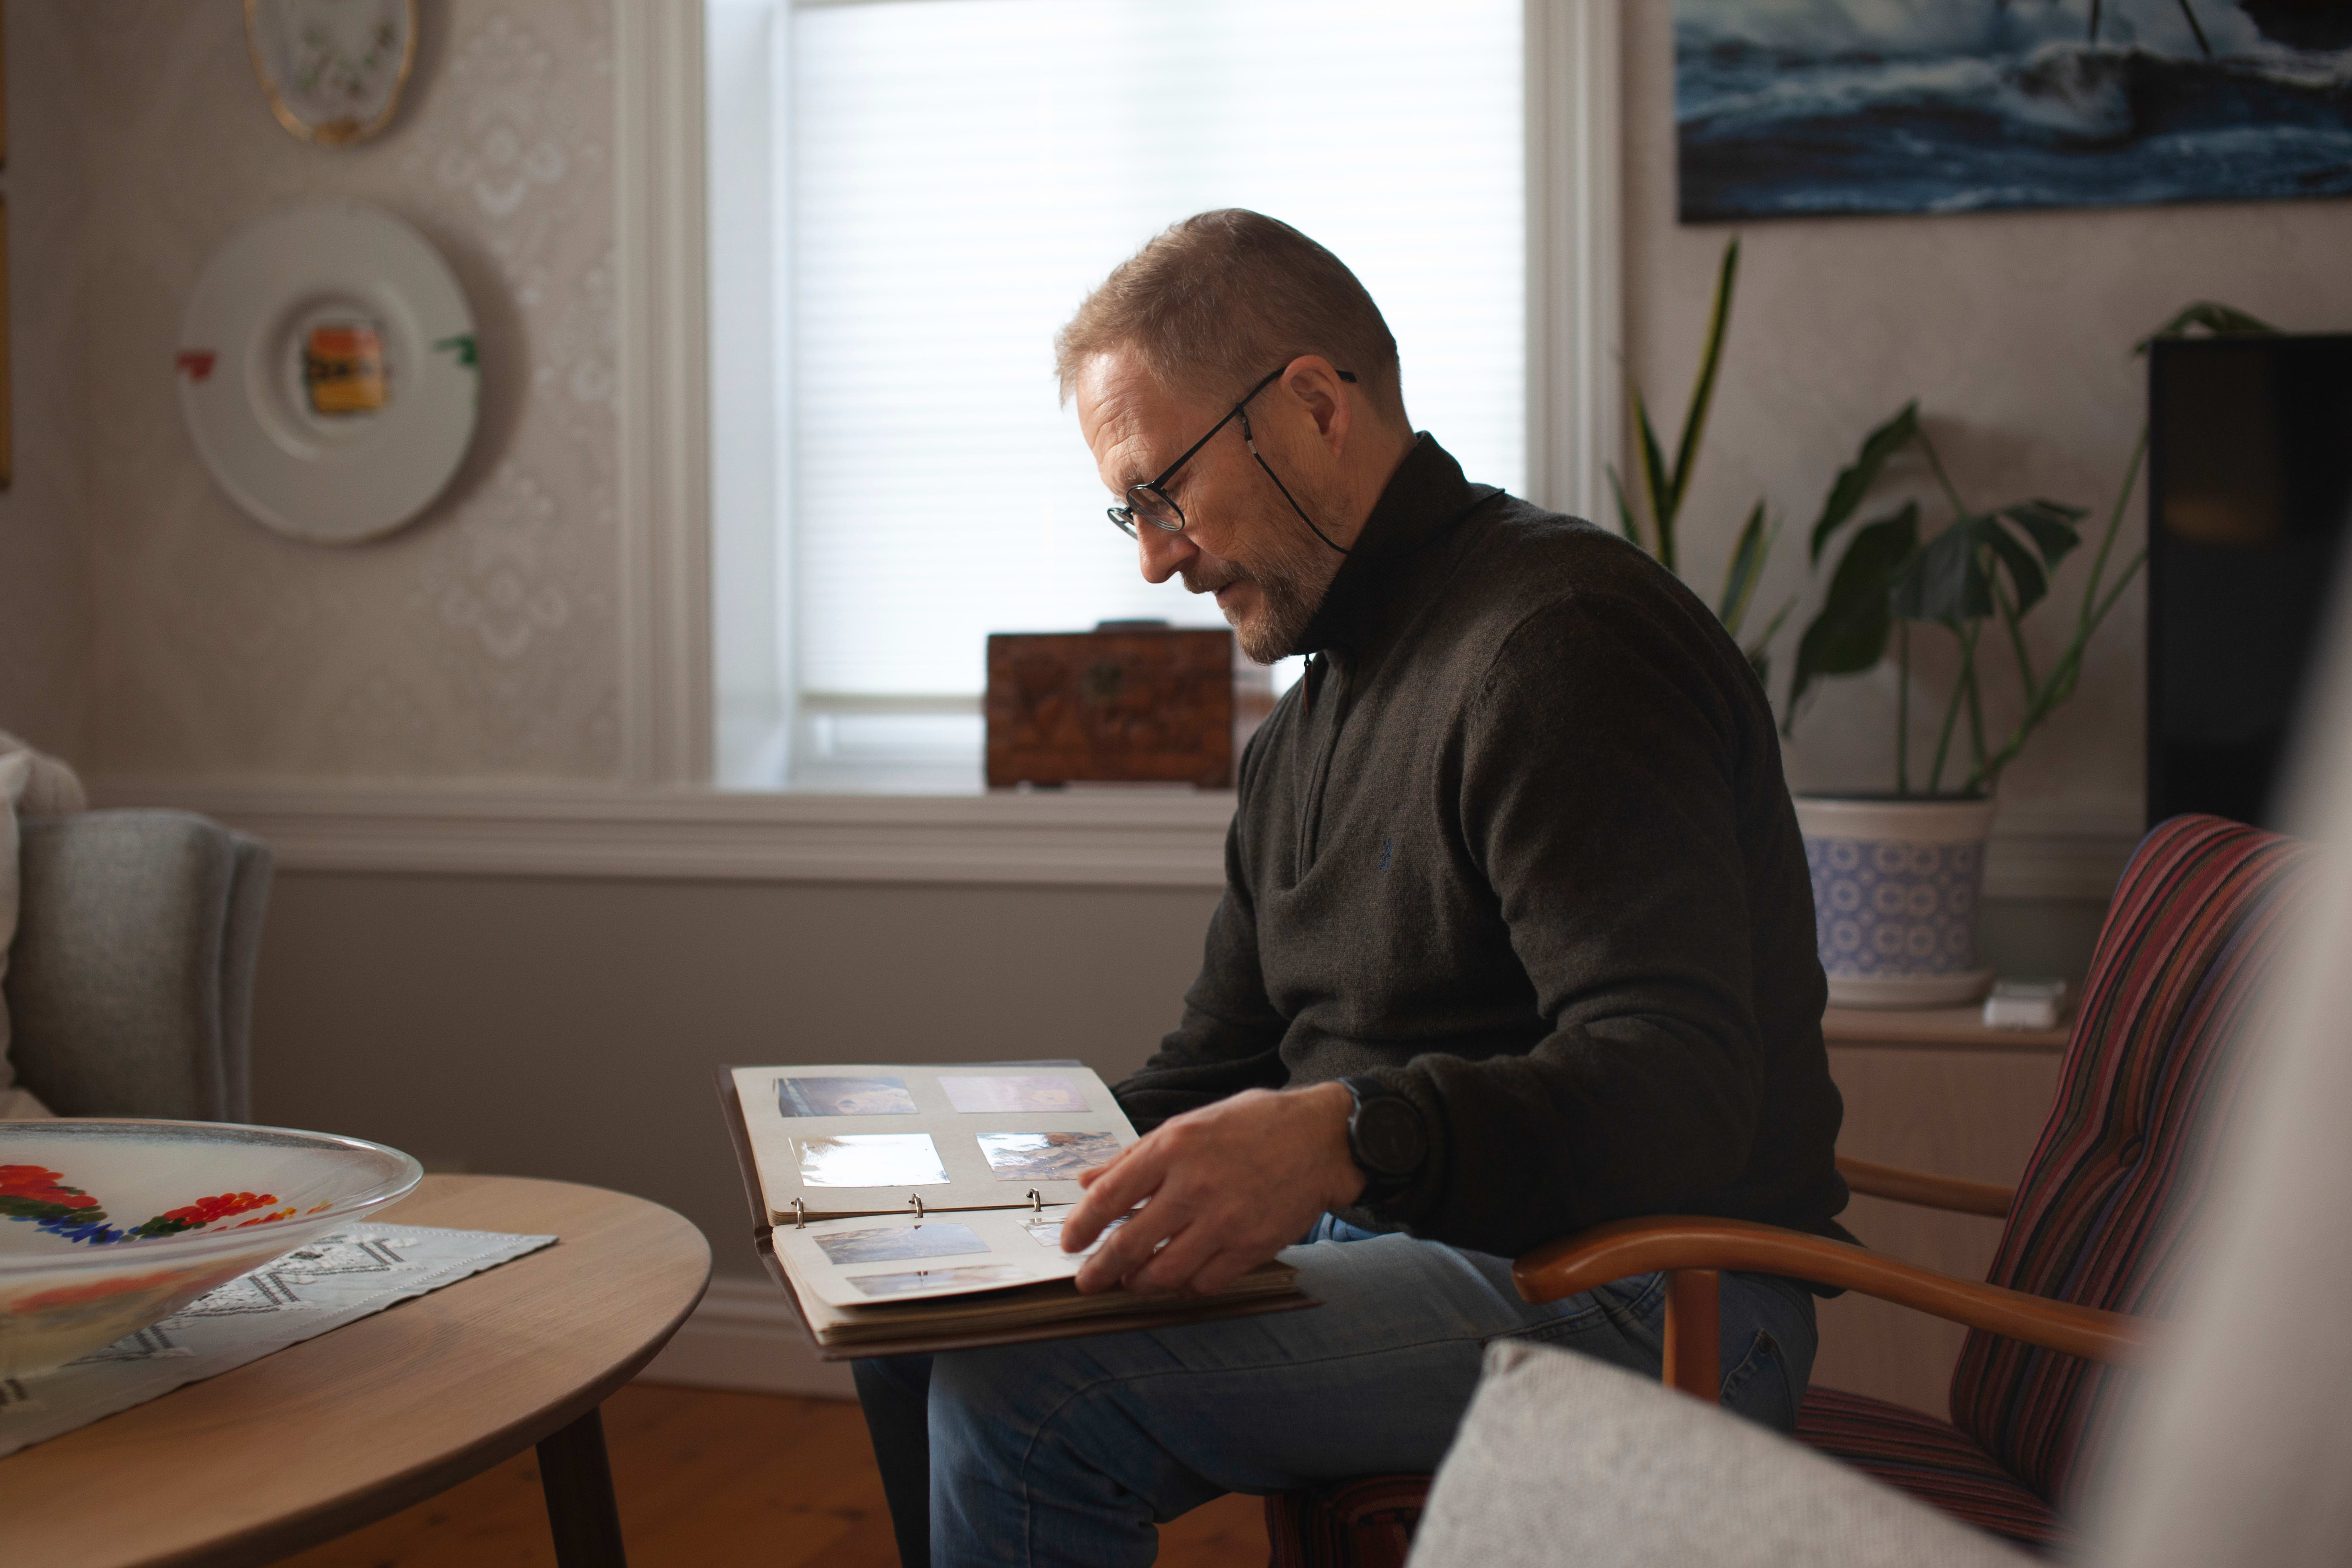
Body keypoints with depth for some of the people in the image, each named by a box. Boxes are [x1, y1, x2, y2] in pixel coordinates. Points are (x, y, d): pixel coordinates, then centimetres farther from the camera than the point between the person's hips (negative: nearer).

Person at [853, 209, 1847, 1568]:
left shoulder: (1562, 640, -15)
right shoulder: (1319, 713, 17)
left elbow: (1681, 1089, -26)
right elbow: (1222, 1074, 21)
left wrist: (1347, 1139, -40)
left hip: (1646, 1306, -9)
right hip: (1389, 1236, 9)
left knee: (1026, 1392, -24)